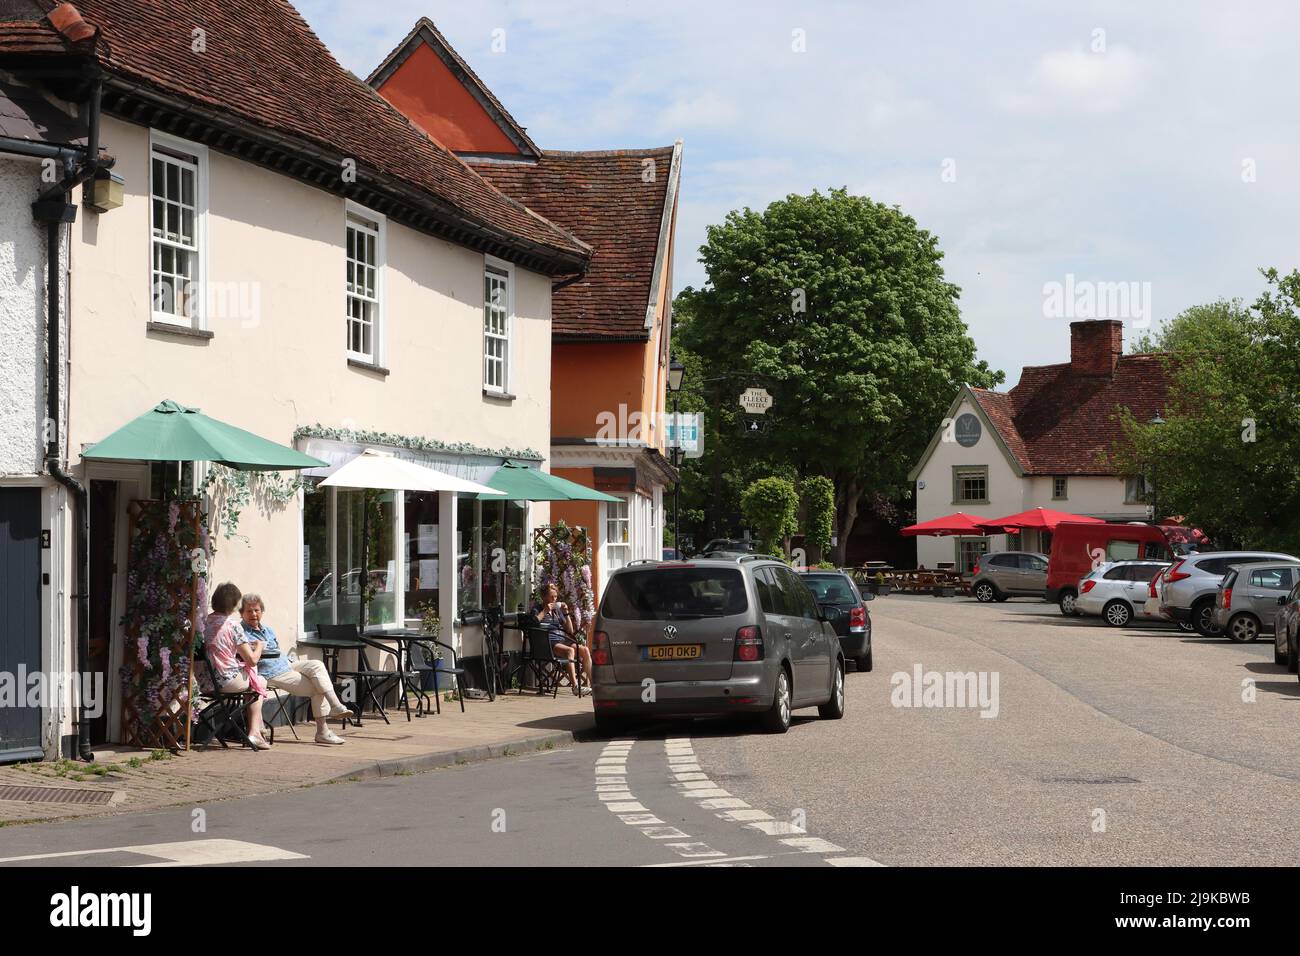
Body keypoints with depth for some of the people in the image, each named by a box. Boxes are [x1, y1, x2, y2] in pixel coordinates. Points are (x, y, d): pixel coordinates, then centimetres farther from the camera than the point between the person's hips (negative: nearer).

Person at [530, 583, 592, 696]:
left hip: (563, 640, 6)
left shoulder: (557, 609, 25)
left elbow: (570, 631, 22)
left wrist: (566, 614, 10)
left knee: (585, 650, -19)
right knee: (570, 650, -34)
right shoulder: (537, 609, 10)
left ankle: (588, 683, -23)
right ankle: (575, 685, -43)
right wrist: (545, 611, -8)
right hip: (549, 643, -6)